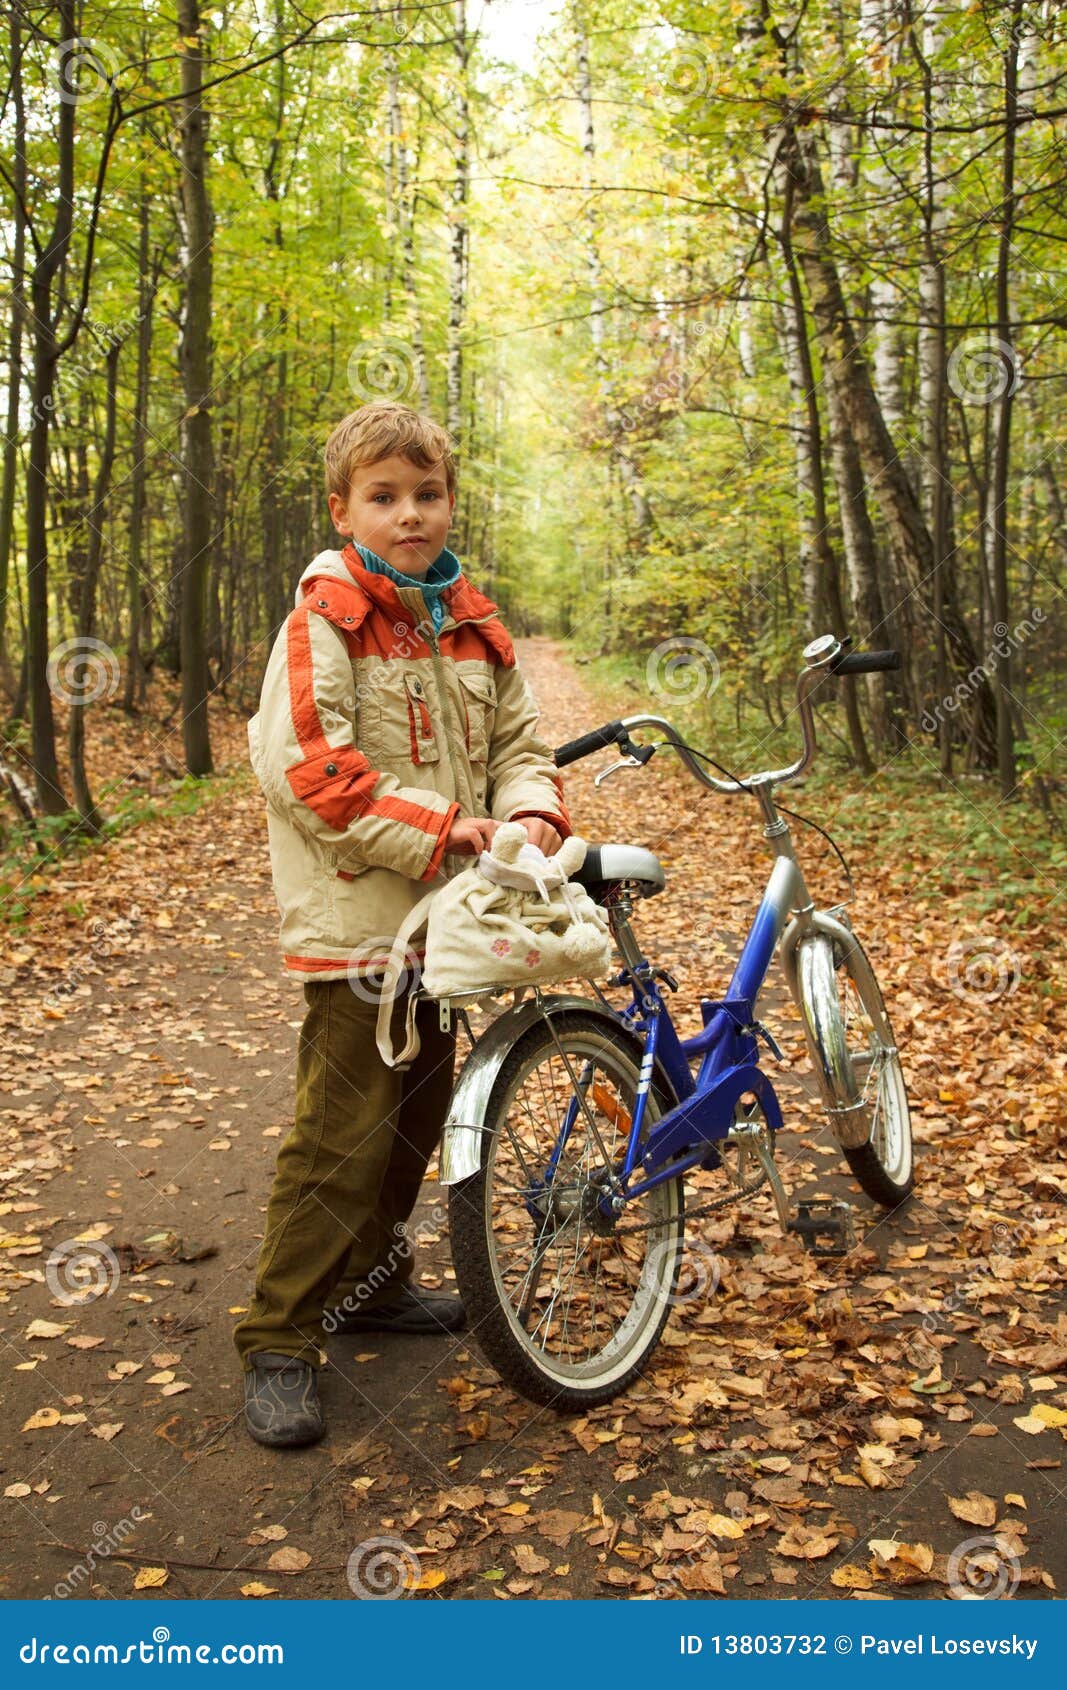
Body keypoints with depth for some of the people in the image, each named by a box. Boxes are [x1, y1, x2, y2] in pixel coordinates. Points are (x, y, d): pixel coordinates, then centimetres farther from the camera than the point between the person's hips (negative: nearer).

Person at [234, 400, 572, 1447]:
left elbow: (517, 741, 14)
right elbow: (304, 766, -20)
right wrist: (433, 829, -21)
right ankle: (279, 1343, 6)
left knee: (419, 1108, 18)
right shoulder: (324, 620, -10)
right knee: (342, 1134, -8)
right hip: (355, 917, -7)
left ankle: (371, 1282, 37)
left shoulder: (473, 628, 11)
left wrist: (531, 814, -8)